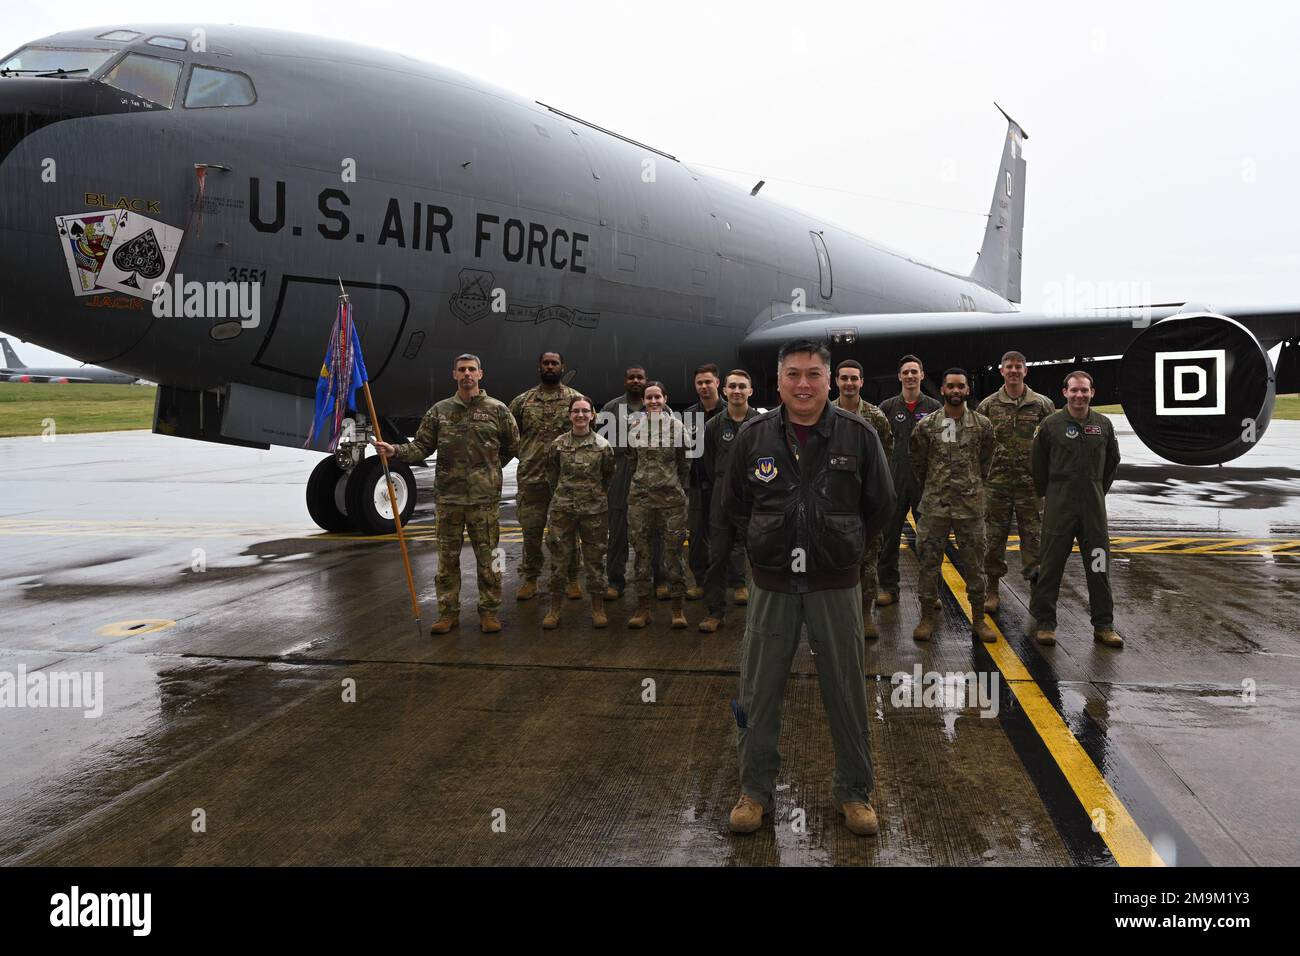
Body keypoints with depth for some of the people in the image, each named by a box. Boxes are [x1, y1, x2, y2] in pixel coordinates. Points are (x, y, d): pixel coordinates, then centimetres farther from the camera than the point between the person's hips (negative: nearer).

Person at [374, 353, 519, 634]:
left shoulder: (497, 409, 2)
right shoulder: (440, 410, 6)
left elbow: (512, 446, 11)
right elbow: (421, 447, 4)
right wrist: (395, 451, -13)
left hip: (485, 498, -2)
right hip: (448, 497, 2)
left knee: (487, 556, 3)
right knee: (447, 557, 7)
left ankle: (489, 611, 14)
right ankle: (448, 612, 16)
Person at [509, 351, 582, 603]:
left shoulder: (576, 399, 3)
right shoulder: (522, 401, 8)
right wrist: (523, 453, 5)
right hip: (531, 476, 1)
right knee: (531, 530, 6)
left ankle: (572, 579, 17)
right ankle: (530, 579, 17)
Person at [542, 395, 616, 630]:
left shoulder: (603, 446, -2)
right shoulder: (558, 445, 0)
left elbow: (608, 477, 9)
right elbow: (551, 476, 11)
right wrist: (562, 496, 12)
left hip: (594, 510, -1)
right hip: (562, 509, 1)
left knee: (595, 558, 6)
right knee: (558, 558, 4)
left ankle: (598, 608, 17)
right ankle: (555, 608, 14)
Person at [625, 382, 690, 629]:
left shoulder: (677, 426, 0)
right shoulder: (634, 426, 6)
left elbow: (684, 464, 9)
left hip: (671, 497, -2)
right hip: (640, 497, 2)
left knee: (673, 552, -1)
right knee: (642, 551, 3)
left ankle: (678, 609, 7)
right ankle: (643, 607, 11)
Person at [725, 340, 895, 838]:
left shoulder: (858, 436, -5)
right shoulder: (753, 436, -2)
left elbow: (880, 503, 8)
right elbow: (736, 503, 12)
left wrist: (844, 548, 8)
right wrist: (767, 545, 8)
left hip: (836, 586, -1)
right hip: (771, 585, 1)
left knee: (846, 693, 8)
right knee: (759, 693, 8)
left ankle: (854, 791, 26)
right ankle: (755, 790, 24)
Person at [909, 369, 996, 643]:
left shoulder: (982, 425, 2)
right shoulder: (926, 425, 0)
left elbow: (986, 461, 13)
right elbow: (917, 463, 10)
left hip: (971, 505, 0)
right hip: (934, 506, 0)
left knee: (974, 563, 6)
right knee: (928, 561, 4)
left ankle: (978, 619, 17)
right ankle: (926, 618, 15)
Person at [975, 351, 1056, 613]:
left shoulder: (1042, 405, 3)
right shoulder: (988, 406, 4)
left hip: (1031, 484, 0)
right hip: (996, 484, 1)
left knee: (1033, 538, 3)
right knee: (994, 537, 6)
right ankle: (992, 590, 18)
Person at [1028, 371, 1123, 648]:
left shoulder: (1103, 424, 5)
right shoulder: (1051, 424, -4)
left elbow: (1112, 461, 20)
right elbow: (1039, 464, 4)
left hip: (1094, 506, 3)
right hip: (1059, 506, -3)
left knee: (1099, 567, 6)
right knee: (1051, 565, 2)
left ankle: (1103, 625, 15)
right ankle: (1044, 622, 12)